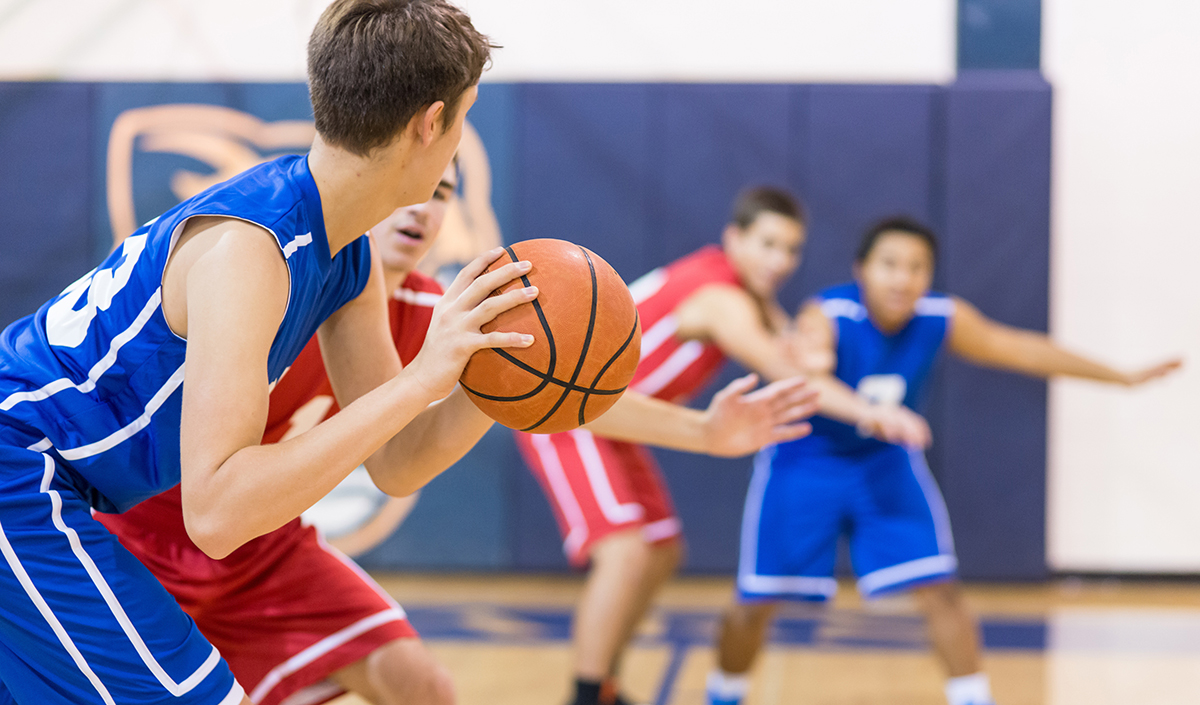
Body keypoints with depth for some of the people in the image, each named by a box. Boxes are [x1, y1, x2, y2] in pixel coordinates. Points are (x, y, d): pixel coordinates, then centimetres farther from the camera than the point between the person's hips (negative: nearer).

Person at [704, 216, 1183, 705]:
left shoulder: (942, 318, -17)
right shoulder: (827, 316, -31)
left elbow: (1021, 350, -4)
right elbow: (806, 377, -53)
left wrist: (1123, 377, 2)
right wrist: (869, 411, -73)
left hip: (885, 462, 3)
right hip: (805, 463, -3)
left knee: (939, 590, -6)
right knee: (757, 604, 0)